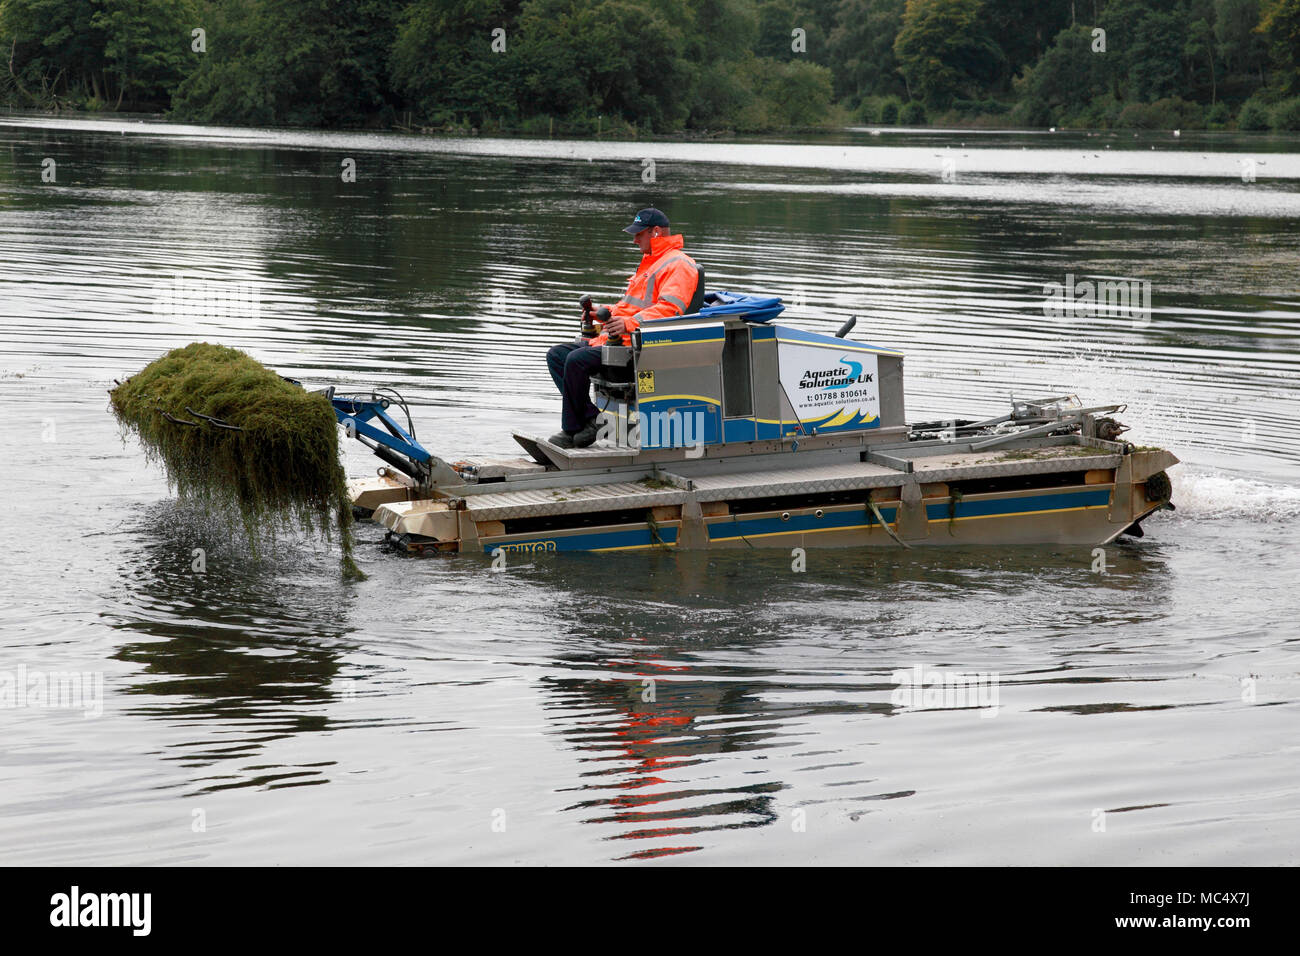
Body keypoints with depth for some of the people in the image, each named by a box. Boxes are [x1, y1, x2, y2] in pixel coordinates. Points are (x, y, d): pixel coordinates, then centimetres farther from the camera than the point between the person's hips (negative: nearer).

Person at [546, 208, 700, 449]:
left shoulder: (678, 264, -8)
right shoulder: (650, 263, 27)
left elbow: (670, 307, -23)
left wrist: (630, 323, -33)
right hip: (615, 339, 11)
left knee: (577, 360, -27)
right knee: (557, 355, 2)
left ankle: (572, 429, -14)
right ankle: (590, 417, -9)